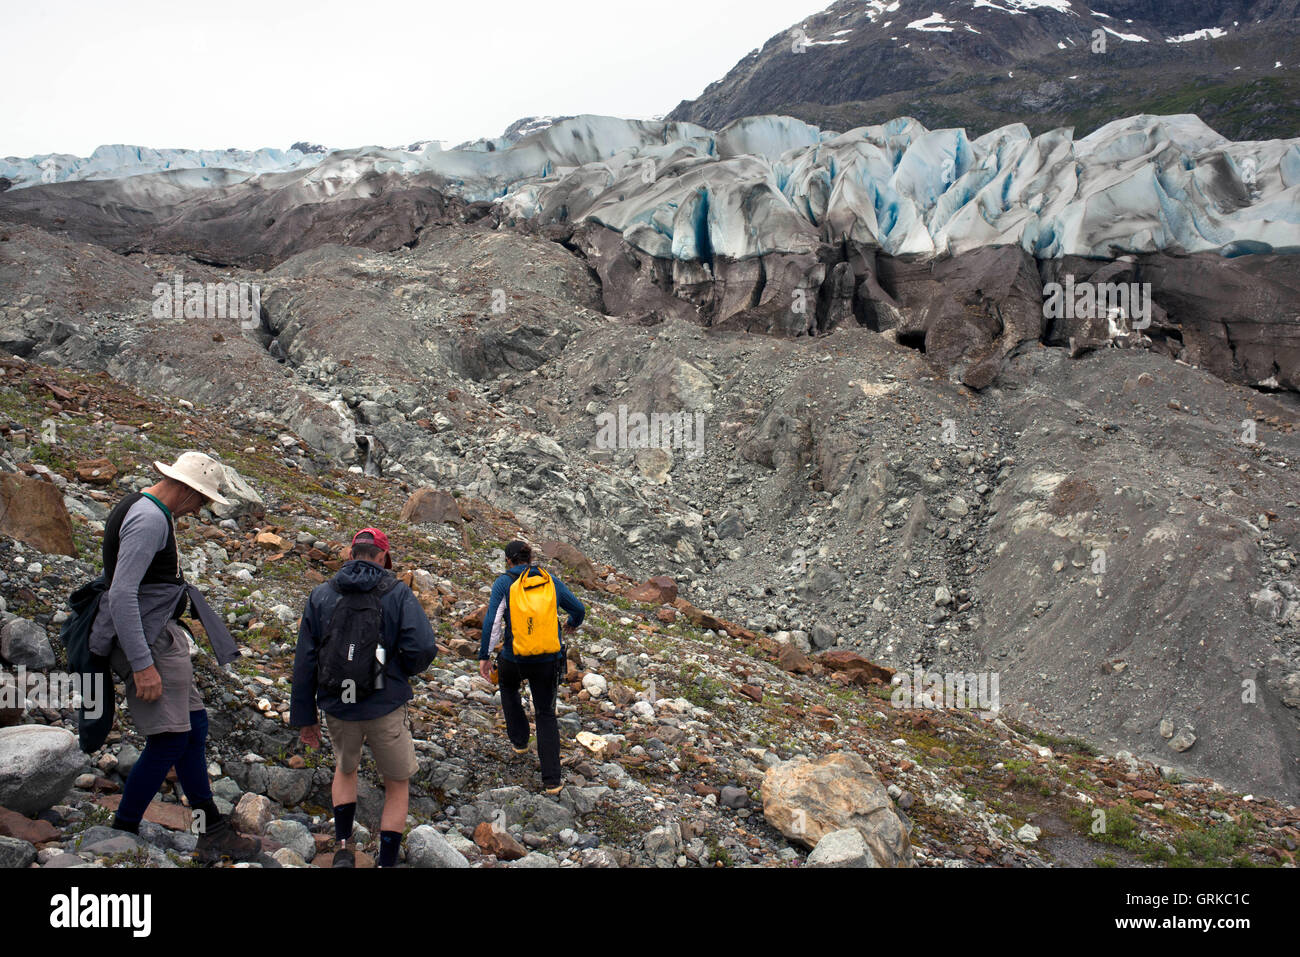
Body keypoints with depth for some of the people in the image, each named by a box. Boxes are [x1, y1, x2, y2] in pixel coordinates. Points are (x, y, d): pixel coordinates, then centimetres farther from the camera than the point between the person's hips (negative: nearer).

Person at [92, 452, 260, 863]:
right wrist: (142, 665, -27)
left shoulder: (153, 513, 15)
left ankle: (214, 834, 18)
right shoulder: (148, 519, -18)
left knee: (193, 727, 12)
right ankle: (122, 833, 7)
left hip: (160, 636, 11)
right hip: (148, 641, -11)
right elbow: (121, 594, -25)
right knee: (168, 738, -7)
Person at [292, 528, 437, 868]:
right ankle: (387, 862, 15)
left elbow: (305, 662, 2)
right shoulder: (397, 594, -6)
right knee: (397, 783, 16)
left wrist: (305, 716, 7)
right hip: (385, 708, -3)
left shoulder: (321, 595, 3)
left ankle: (344, 848, 24)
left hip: (337, 708, 3)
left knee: (345, 769, 30)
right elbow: (423, 648, -19)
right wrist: (404, 670, 3)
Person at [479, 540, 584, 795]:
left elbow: (492, 621, -14)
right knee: (546, 714, 13)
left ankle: (519, 740, 36)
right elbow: (578, 609, 12)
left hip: (514, 659, -2)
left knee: (508, 688, 35)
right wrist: (572, 624, 34)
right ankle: (552, 780, 7)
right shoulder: (551, 582, 4)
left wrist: (485, 656, -8)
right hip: (549, 660, 2)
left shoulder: (504, 583, -4)